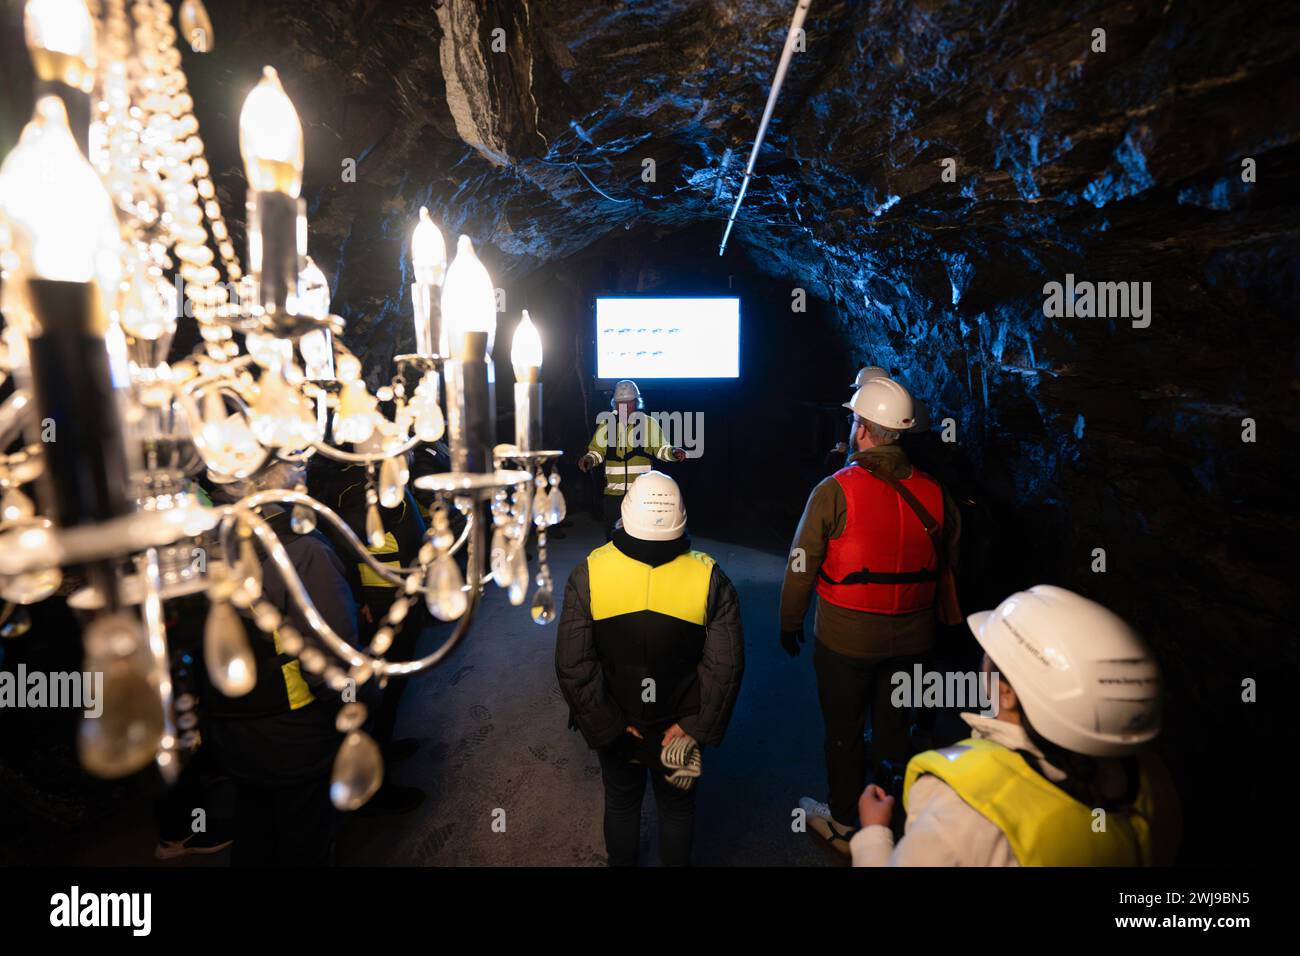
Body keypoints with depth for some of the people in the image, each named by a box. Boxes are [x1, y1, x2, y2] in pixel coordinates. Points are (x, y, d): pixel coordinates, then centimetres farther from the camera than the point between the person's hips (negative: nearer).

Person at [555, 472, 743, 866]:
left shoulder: (588, 573, -21)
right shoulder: (709, 577, -20)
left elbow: (573, 666, -19)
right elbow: (726, 666, -19)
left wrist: (610, 727, -11)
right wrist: (694, 728, -9)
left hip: (614, 724, 1)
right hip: (678, 725, 0)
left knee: (621, 803, 28)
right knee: (678, 806, 27)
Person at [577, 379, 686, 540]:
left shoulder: (649, 423, 2)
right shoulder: (606, 423, 5)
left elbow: (660, 448, 4)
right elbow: (597, 451, 9)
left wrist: (673, 452, -17)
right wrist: (589, 459, -13)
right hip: (614, 491, 1)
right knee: (612, 533, 9)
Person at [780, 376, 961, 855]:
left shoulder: (835, 491, -18)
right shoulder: (933, 493, -4)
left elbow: (801, 567, -13)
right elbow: (946, 568, 7)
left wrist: (790, 623, 1)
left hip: (845, 637, -4)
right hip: (909, 637, 5)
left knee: (844, 729, 14)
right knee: (893, 725, 22)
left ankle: (843, 825, 33)